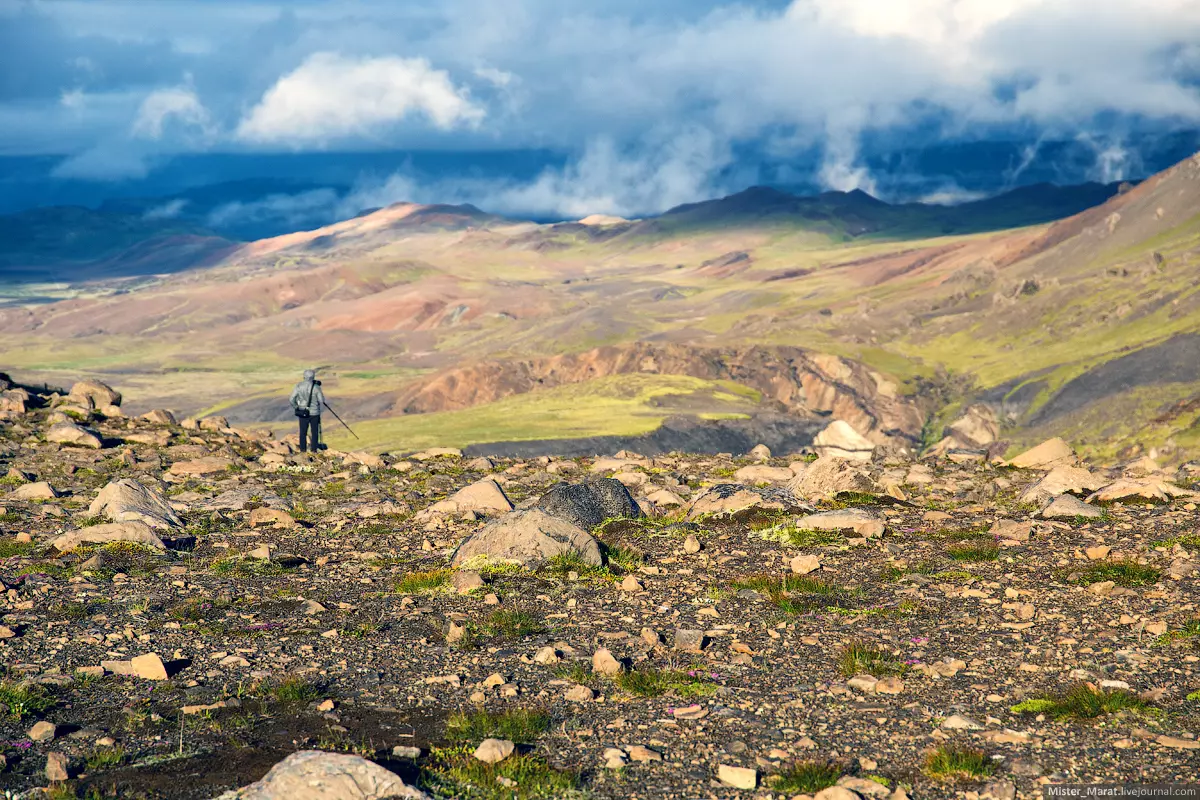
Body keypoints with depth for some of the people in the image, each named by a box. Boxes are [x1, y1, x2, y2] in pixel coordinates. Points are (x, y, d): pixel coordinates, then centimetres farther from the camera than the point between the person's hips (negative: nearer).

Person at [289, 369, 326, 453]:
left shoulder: (299, 386, -6)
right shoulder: (316, 387, -13)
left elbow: (292, 399, -5)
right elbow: (322, 401, -8)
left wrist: (296, 408, 12)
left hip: (302, 413, 2)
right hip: (314, 413, -2)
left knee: (303, 432, 11)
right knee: (314, 432, 10)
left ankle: (303, 450, 13)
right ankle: (314, 450, 10)